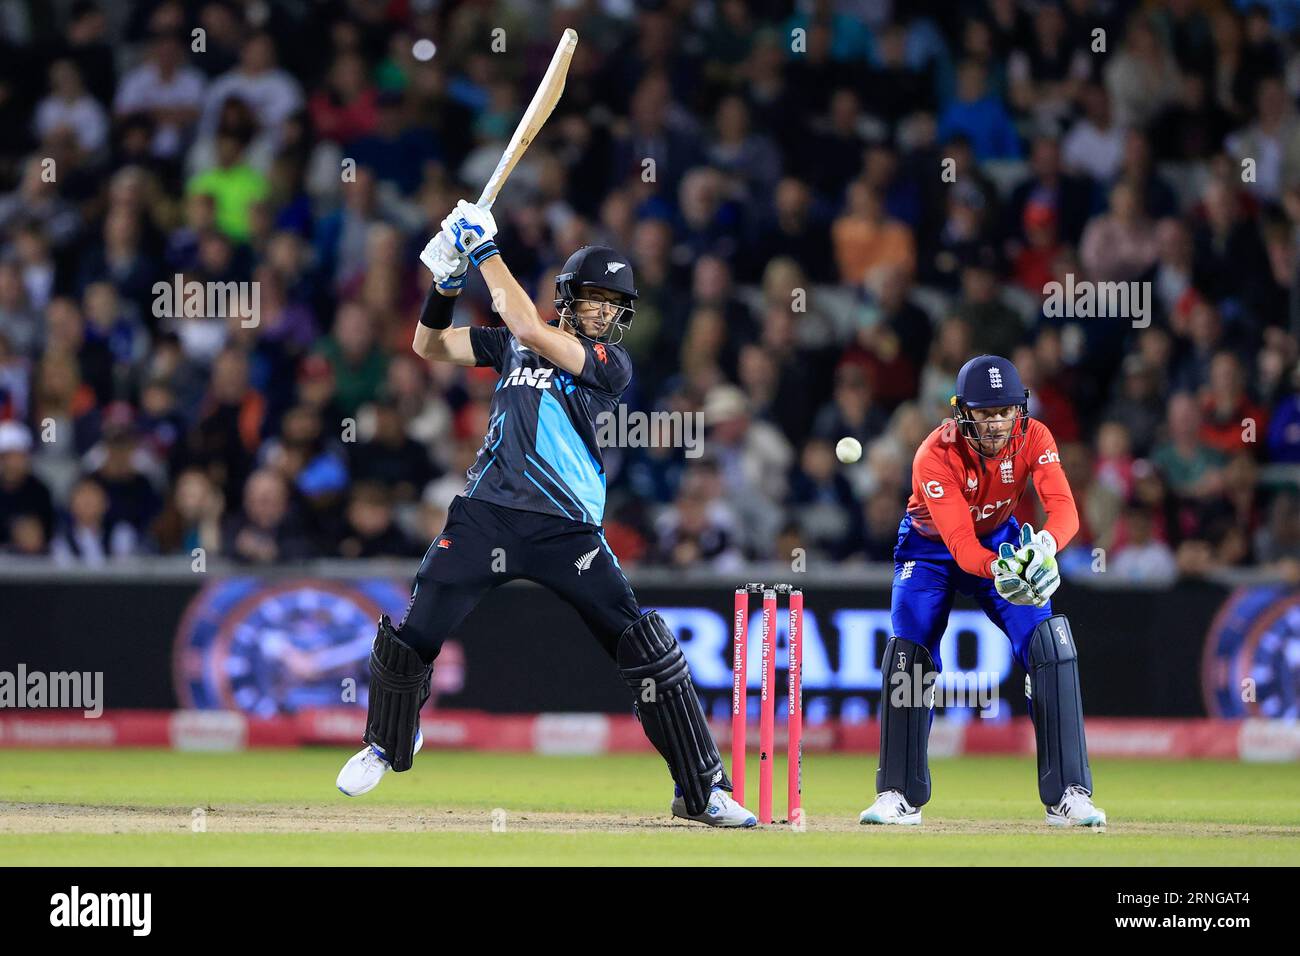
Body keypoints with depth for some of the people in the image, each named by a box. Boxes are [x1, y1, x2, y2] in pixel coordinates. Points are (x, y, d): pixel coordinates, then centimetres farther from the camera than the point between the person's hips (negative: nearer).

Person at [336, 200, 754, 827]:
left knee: (648, 650, -12)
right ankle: (387, 744, 32)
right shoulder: (514, 344, 13)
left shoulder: (612, 364, -2)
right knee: (411, 637, 1)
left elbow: (531, 330, -16)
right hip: (484, 515, 3)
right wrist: (447, 281, -1)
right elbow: (430, 347, 17)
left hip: (566, 530, -3)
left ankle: (702, 791, -4)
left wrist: (485, 250, -13)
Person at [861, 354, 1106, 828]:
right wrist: (998, 571, -60)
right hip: (932, 546, -2)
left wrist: (1046, 542, -59)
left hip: (1001, 540, 2)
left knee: (1051, 643, -15)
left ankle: (1068, 795, -12)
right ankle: (898, 796, 0)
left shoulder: (1033, 438, -23)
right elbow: (959, 543, -39)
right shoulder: (935, 456, -32)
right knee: (908, 655, -16)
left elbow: (1064, 509, -35)